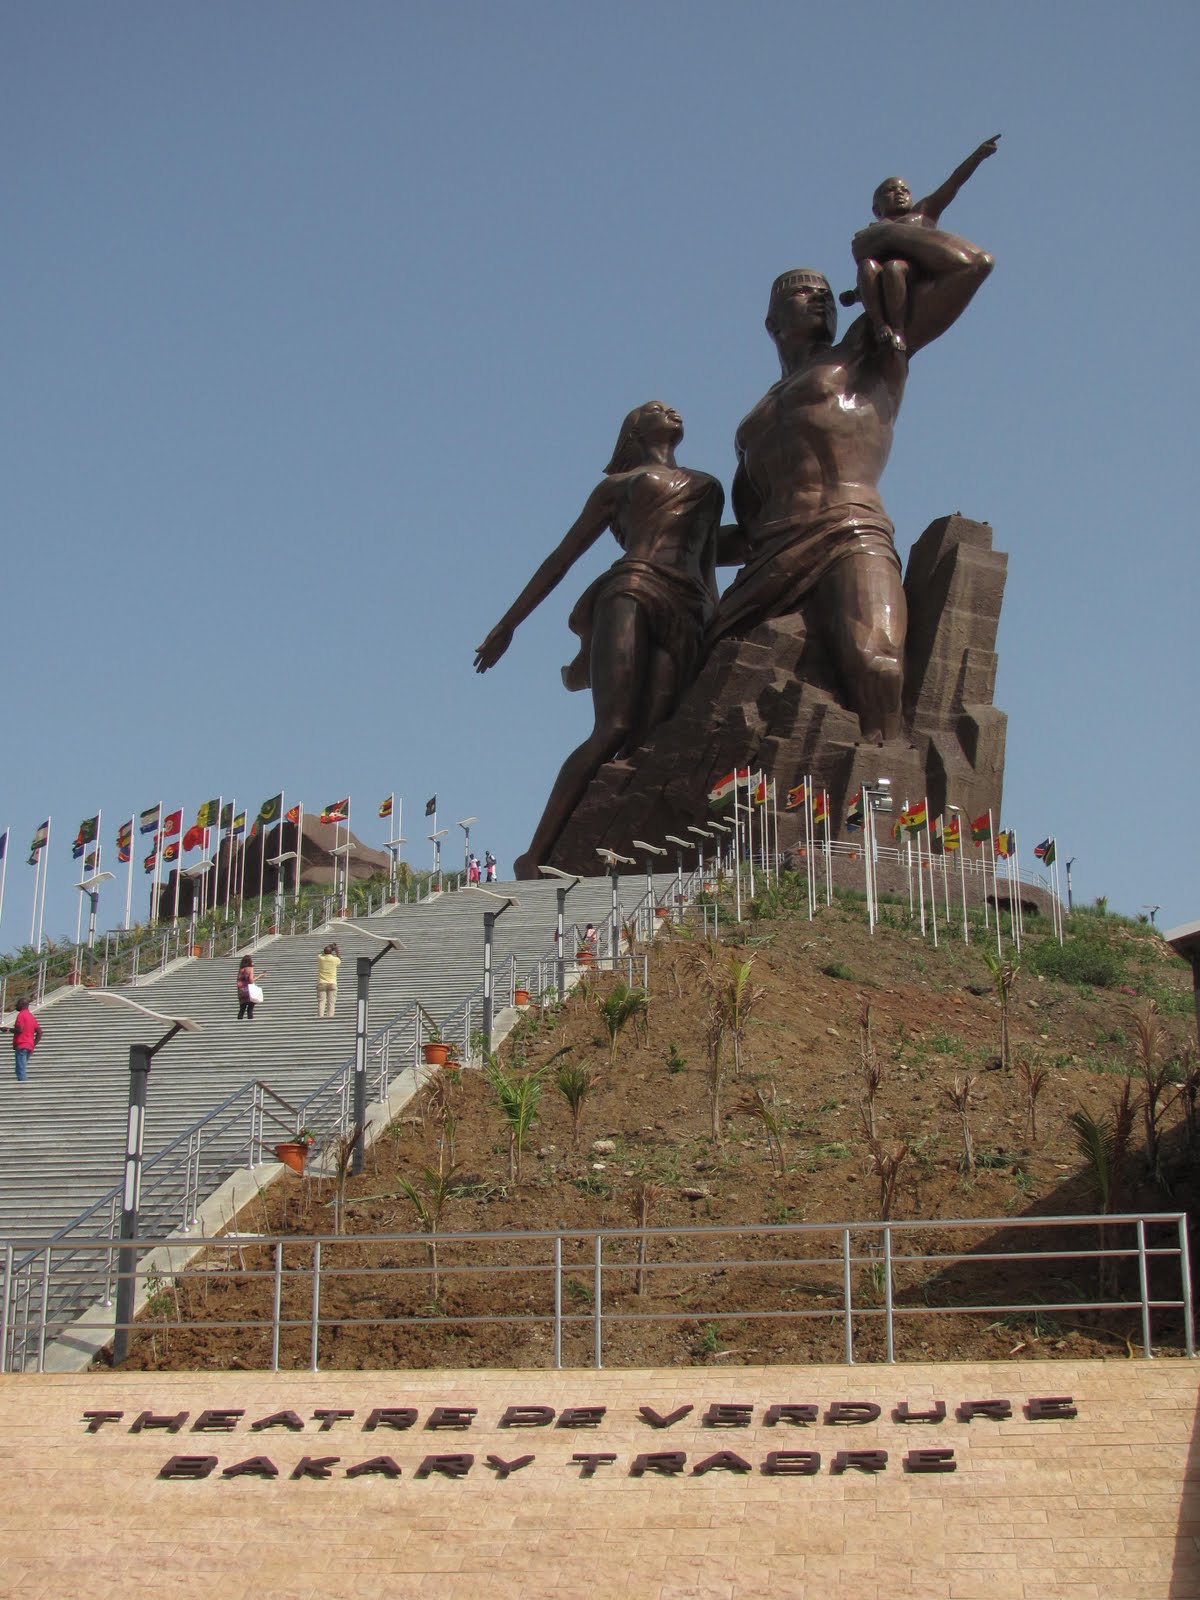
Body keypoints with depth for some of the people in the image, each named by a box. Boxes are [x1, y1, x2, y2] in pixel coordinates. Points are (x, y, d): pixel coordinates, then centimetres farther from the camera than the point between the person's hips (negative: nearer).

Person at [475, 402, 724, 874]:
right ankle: (535, 857, -25)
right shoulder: (619, 484, 24)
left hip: (686, 615, 3)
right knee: (613, 732, -24)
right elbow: (563, 556, 22)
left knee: (646, 744, -18)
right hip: (632, 591, -3)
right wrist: (508, 624, 17)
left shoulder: (709, 488, 34)